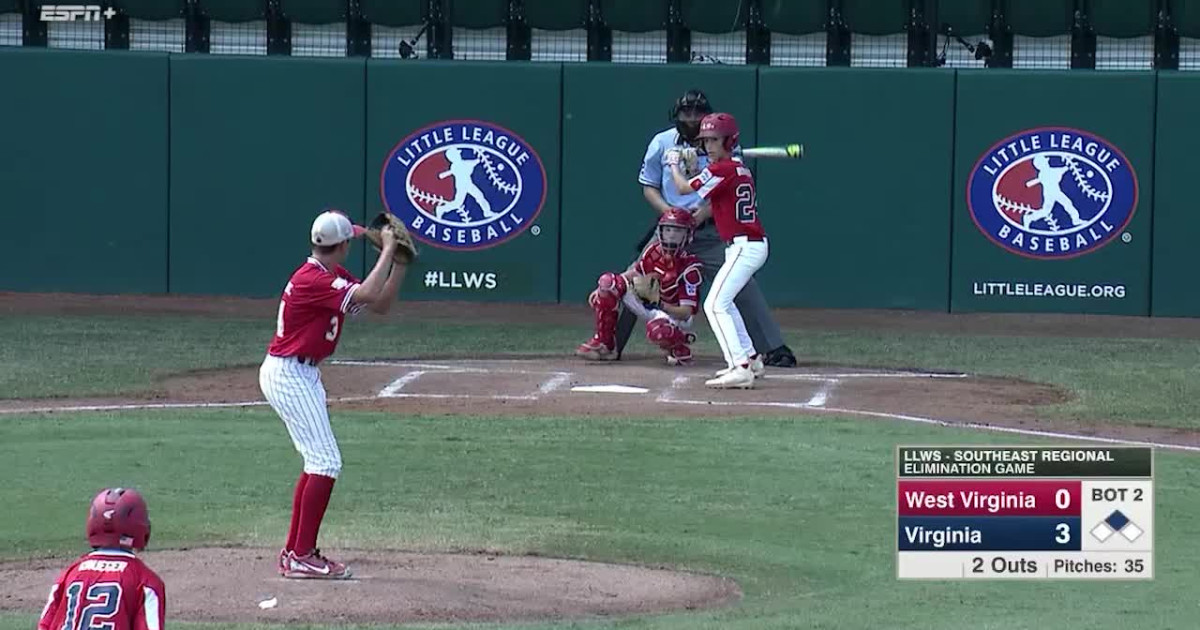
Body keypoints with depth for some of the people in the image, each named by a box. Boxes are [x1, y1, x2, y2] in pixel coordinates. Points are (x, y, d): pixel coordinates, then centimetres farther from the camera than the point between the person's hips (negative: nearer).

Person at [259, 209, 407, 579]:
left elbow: (380, 305, 10)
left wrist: (400, 263, -1)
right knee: (326, 462, -11)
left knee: (319, 461, 16)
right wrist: (388, 250, -23)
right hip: (288, 376, -11)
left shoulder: (332, 277, 10)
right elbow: (368, 294, -32)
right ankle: (301, 557, -10)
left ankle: (295, 551, 20)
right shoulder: (312, 279, -22)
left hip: (303, 376, 11)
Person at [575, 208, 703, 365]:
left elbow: (686, 312, -26)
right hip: (649, 306, 6)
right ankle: (604, 344, -5)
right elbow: (633, 274, 8)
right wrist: (601, 290, -2)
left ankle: (680, 348, -5)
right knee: (608, 281, -13)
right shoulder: (654, 251, -8)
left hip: (674, 313, -6)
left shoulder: (689, 267, -24)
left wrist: (660, 305, -43)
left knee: (657, 329, -45)